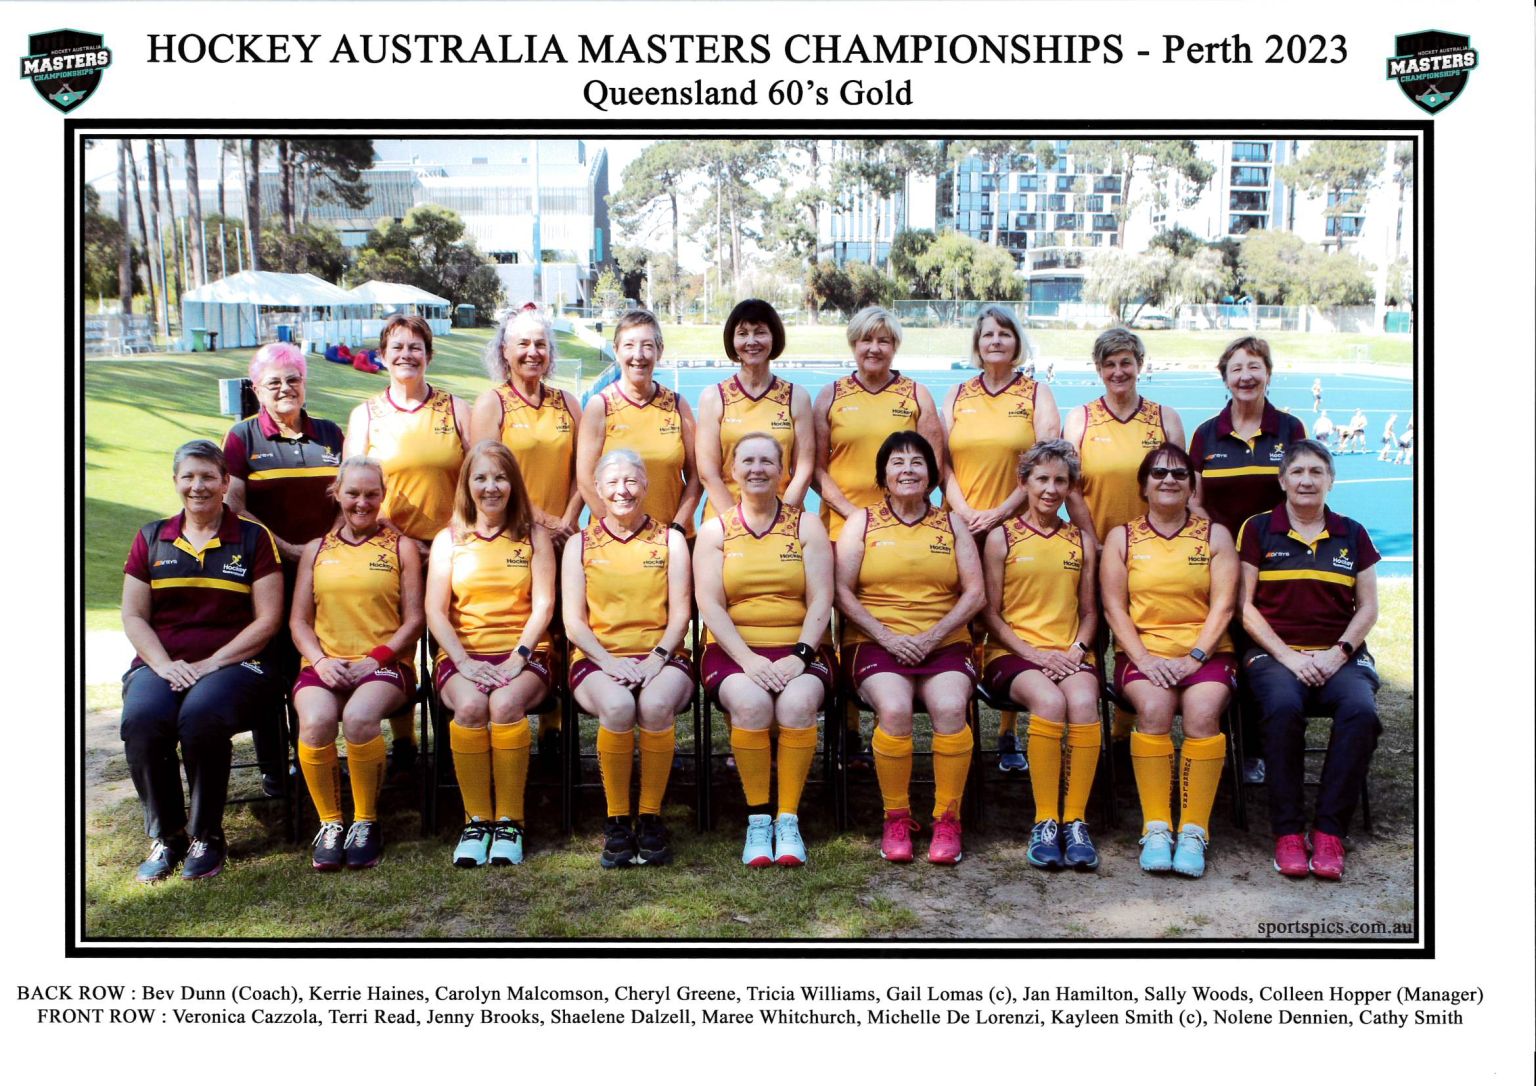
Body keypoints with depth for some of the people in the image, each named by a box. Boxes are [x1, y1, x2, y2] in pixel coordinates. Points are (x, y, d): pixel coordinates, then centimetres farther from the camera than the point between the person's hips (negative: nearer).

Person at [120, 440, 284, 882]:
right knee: (141, 719, -31)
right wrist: (165, 665, -7)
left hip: (234, 663, -2)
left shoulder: (253, 538, 8)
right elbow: (133, 616, 11)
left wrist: (211, 664, -11)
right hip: (160, 665, 3)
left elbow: (268, 619, 0)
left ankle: (207, 836, -14)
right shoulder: (151, 538, 17)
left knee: (201, 715, -35)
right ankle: (165, 836, -11)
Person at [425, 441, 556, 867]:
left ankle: (509, 821, -22)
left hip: (523, 654, -1)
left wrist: (517, 658, -13)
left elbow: (543, 606, 1)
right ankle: (476, 820, -20)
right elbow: (435, 612, 4)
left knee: (505, 704, -33)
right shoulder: (448, 540, 14)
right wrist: (464, 661, -12)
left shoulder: (534, 535, 11)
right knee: (469, 706, -32)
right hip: (463, 654, 1)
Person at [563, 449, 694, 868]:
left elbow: (680, 612, 6)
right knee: (617, 706, -35)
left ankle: (650, 818, -19)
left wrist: (657, 658, -11)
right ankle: (617, 823, -20)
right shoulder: (580, 545, 13)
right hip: (599, 659, 0)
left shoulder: (670, 540, 13)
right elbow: (574, 620, 5)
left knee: (656, 704, -35)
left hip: (661, 657, 0)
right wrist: (608, 660, -12)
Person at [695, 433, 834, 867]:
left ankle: (788, 818, -19)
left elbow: (820, 599, 2)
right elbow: (709, 603, 0)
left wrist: (799, 656, -13)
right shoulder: (715, 530, 11)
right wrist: (748, 659, -14)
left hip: (799, 651, 0)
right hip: (734, 651, 0)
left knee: (797, 704, -32)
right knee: (751, 703, -32)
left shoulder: (807, 526, 11)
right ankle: (757, 819, -18)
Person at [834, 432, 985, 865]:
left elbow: (975, 593, 7)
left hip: (945, 645, 1)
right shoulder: (861, 522, 12)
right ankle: (896, 818, -13)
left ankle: (947, 820, -13)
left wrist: (931, 637, -8)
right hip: (876, 644, -1)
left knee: (950, 708, -30)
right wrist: (887, 636, -10)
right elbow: (843, 592, 2)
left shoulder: (952, 524, 15)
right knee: (894, 709, -32)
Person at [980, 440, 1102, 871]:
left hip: (1068, 653, 3)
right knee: (1050, 702, -34)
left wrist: (1076, 649, -4)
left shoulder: (1081, 540, 16)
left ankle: (1075, 820, -23)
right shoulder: (1001, 537, 6)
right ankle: (1045, 822, -24)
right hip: (1013, 651, -2)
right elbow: (991, 613, 2)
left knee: (1084, 703, -31)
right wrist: (1033, 654, -10)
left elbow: (1089, 611, 17)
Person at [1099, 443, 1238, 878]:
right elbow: (1113, 605, 3)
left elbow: (1223, 605, 2)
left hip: (1205, 652, 0)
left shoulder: (1215, 535, 12)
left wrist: (1194, 658, -12)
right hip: (1142, 651, 0)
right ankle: (1156, 828, -24)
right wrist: (1143, 658, -11)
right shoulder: (1121, 538, 12)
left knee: (1202, 711, -30)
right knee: (1153, 707, -31)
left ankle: (1194, 830, -23)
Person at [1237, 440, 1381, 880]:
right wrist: (1289, 656, -9)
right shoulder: (1258, 530, 8)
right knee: (1283, 708, -35)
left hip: (1339, 657, 2)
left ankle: (1329, 832, -21)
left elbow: (1368, 607, 12)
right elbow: (1245, 605, 3)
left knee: (1361, 711, -31)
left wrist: (1339, 652, -5)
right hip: (1275, 654, -2)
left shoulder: (1352, 534, 14)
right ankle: (1288, 832, -24)